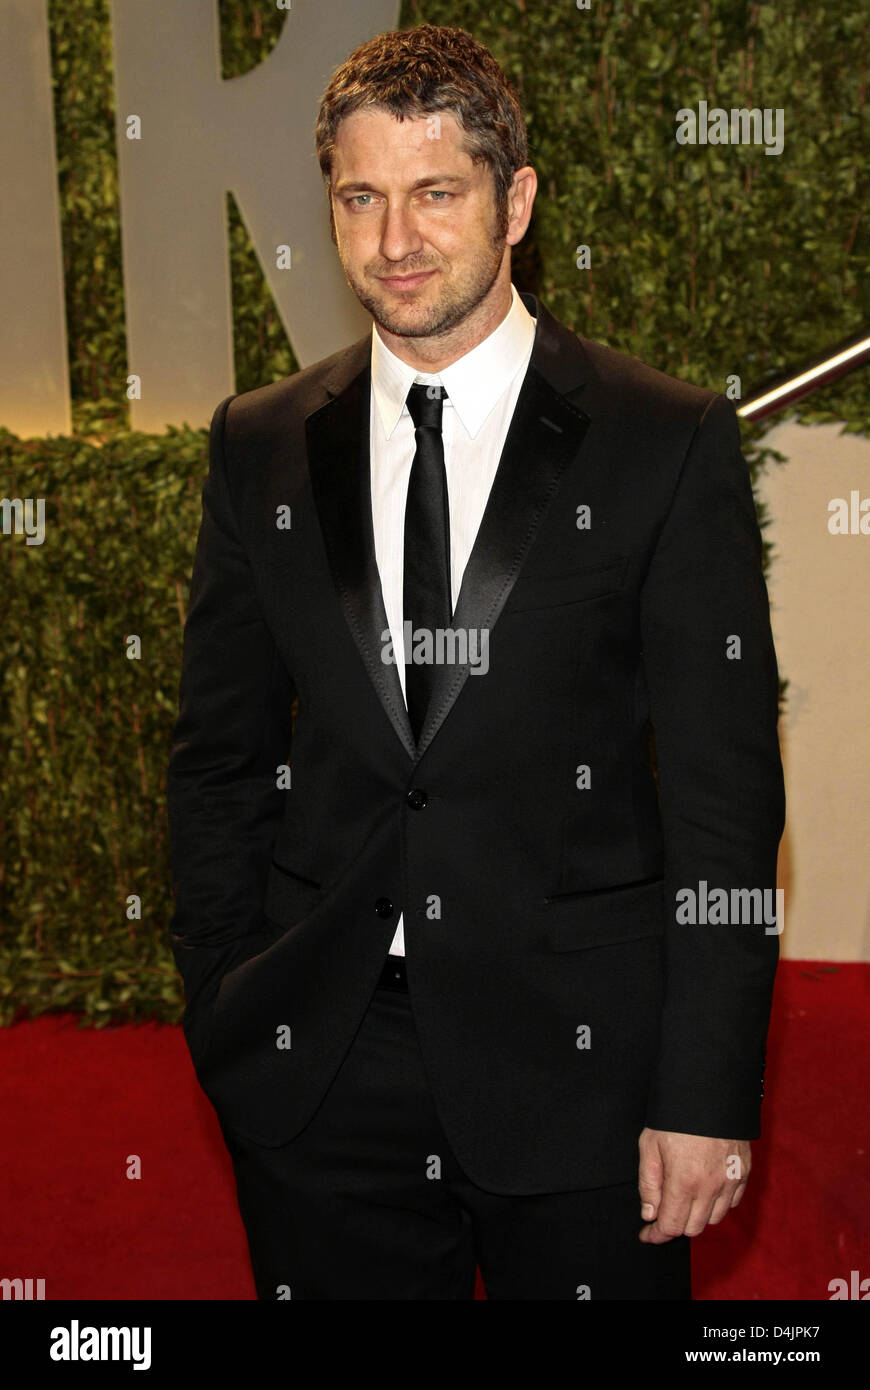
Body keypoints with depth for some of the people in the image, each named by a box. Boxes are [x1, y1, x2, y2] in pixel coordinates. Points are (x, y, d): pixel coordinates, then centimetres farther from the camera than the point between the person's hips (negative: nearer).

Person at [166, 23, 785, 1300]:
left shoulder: (670, 442, -4)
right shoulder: (260, 447, 6)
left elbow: (725, 787, -5)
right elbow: (218, 756, 10)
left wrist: (706, 1095, -10)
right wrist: (226, 1033, 5)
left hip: (577, 1057, -2)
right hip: (323, 1076, 3)